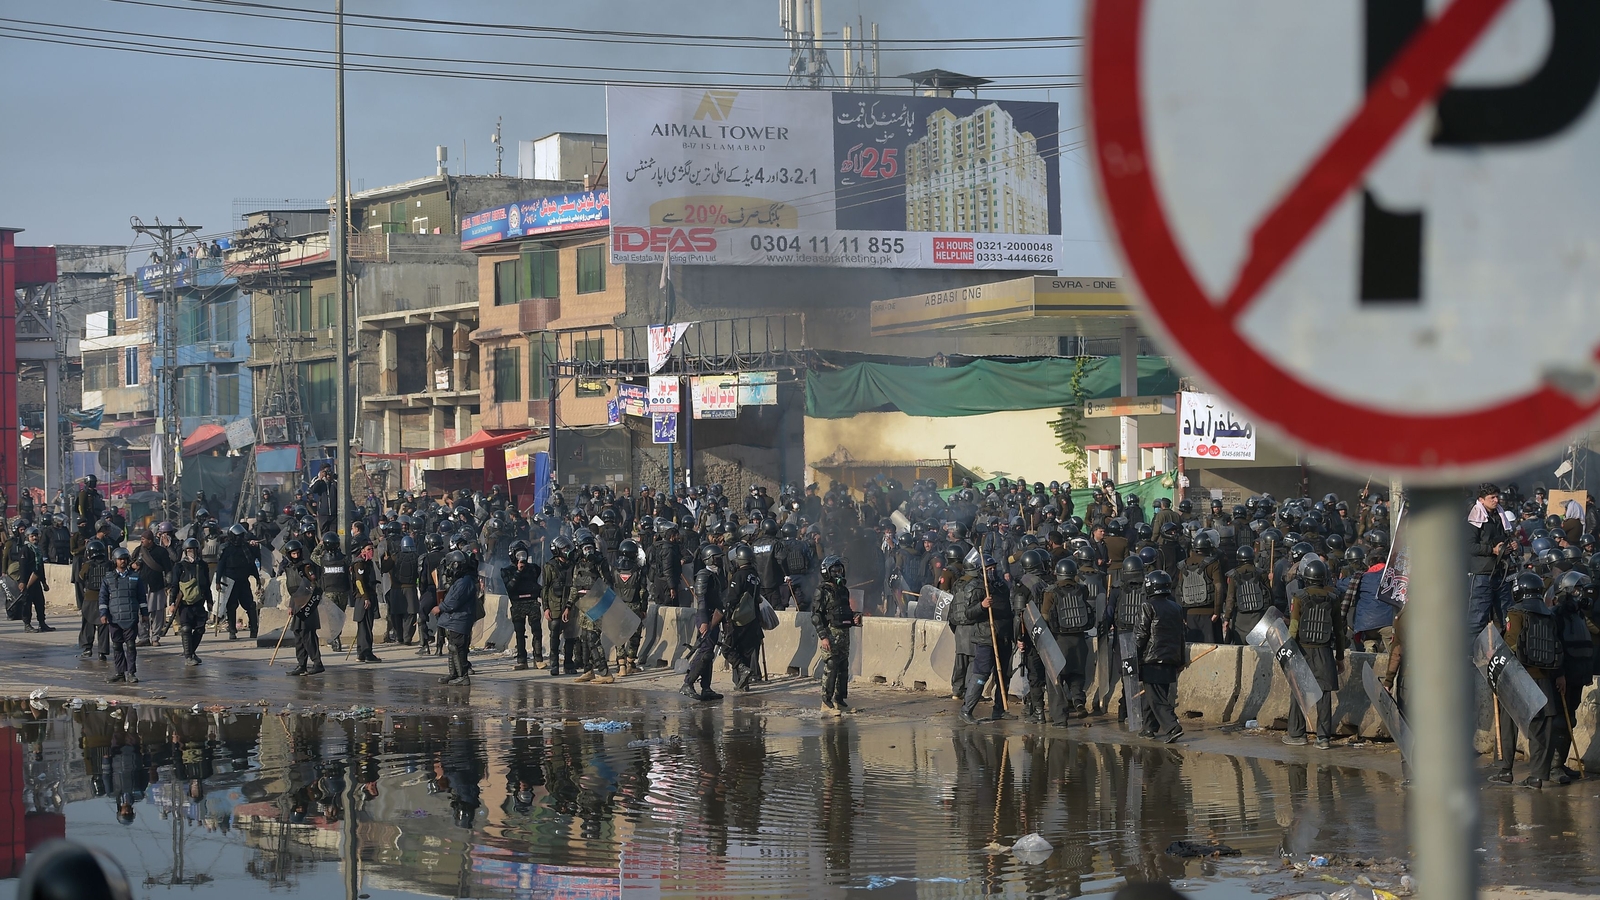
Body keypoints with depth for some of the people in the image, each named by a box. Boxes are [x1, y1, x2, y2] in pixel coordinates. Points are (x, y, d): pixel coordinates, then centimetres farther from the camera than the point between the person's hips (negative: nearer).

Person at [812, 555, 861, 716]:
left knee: (843, 668, 10)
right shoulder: (823, 591, -8)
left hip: (844, 634, 8)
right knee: (831, 668, -10)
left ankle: (839, 700, 19)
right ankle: (826, 703, -6)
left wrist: (854, 619, 5)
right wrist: (823, 637, -18)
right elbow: (816, 616, -12)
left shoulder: (843, 590, 15)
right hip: (830, 634, -8)